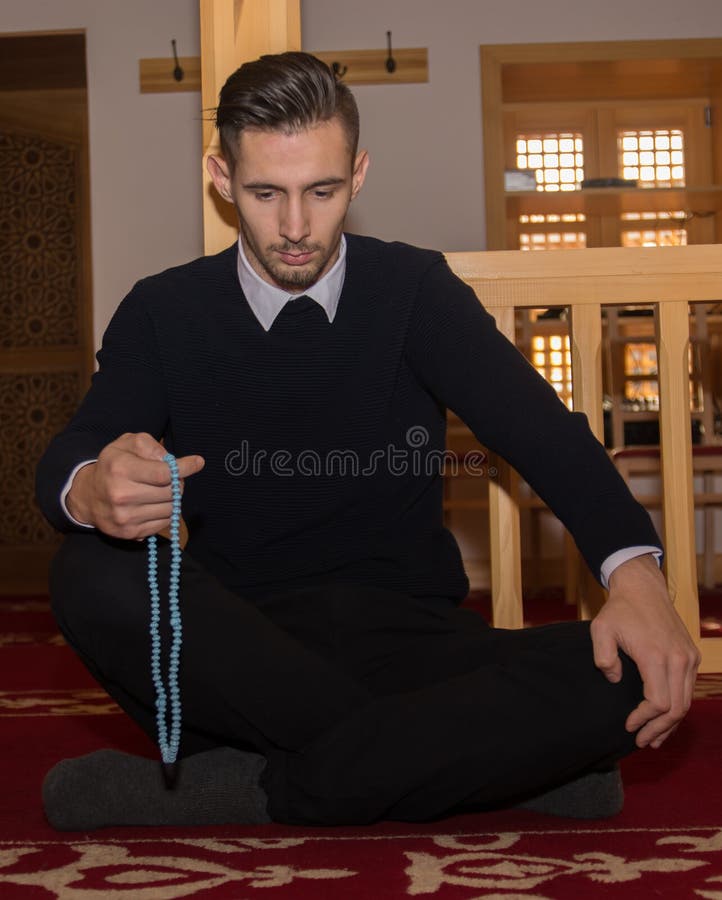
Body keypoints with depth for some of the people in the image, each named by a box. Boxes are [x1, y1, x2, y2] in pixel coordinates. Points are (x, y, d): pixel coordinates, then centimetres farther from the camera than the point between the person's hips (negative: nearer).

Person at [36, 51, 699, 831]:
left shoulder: (415, 292, 6)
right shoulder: (163, 313, 7)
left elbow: (540, 429, -8)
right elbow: (65, 460, -6)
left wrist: (633, 569, -28)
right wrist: (92, 491, -34)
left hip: (404, 642, 0)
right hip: (238, 647, 0)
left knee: (622, 678, -26)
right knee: (93, 575, -30)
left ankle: (241, 790, -25)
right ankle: (474, 762, -25)